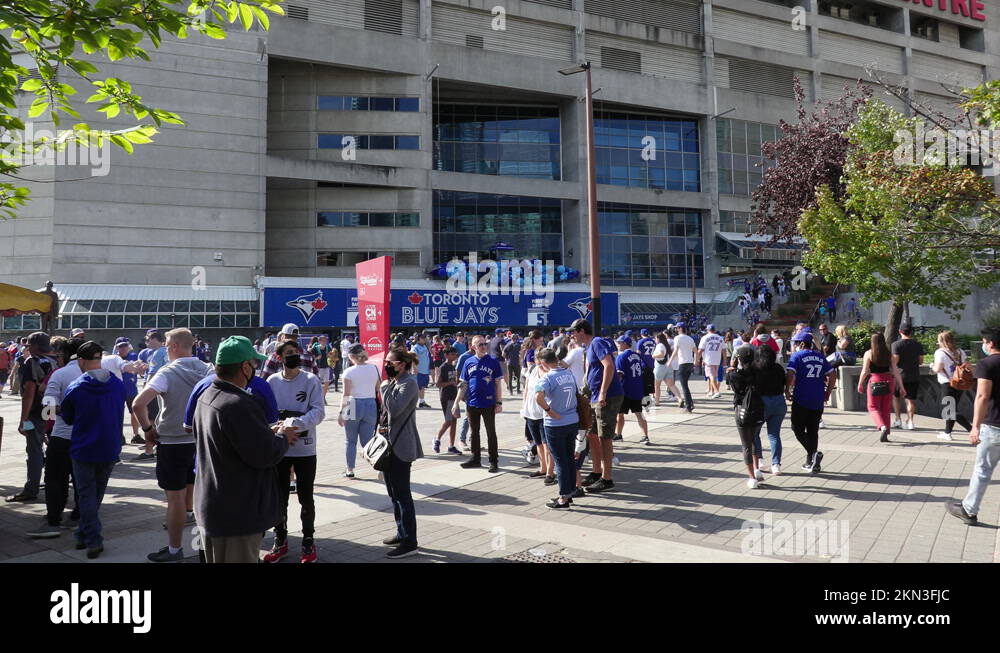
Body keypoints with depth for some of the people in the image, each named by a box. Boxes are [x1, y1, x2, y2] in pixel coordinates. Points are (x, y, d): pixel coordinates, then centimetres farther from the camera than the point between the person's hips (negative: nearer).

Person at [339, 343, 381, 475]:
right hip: (371, 405, 3)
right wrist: (380, 409, 16)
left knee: (351, 441, 11)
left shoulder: (349, 372, -8)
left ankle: (350, 470, 16)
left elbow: (346, 394, -10)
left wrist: (341, 412, -4)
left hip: (354, 406, -3)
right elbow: (379, 390, 6)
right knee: (367, 441, 9)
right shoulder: (375, 368, 2)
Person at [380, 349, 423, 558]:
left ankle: (409, 542, 0)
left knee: (402, 494, -6)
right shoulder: (394, 382, 14)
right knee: (394, 492, 17)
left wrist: (385, 386, -15)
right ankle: (402, 533, 28)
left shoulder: (409, 383, -15)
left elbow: (394, 409, -25)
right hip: (390, 443, 10)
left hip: (401, 446, -10)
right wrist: (382, 425, 5)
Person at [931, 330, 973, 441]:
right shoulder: (960, 351, 9)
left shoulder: (940, 352, -9)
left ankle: (972, 429, -17)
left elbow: (938, 369, -14)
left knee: (952, 411, -3)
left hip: (948, 384, -7)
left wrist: (932, 367, 5)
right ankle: (947, 433, 27)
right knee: (951, 408, 18)